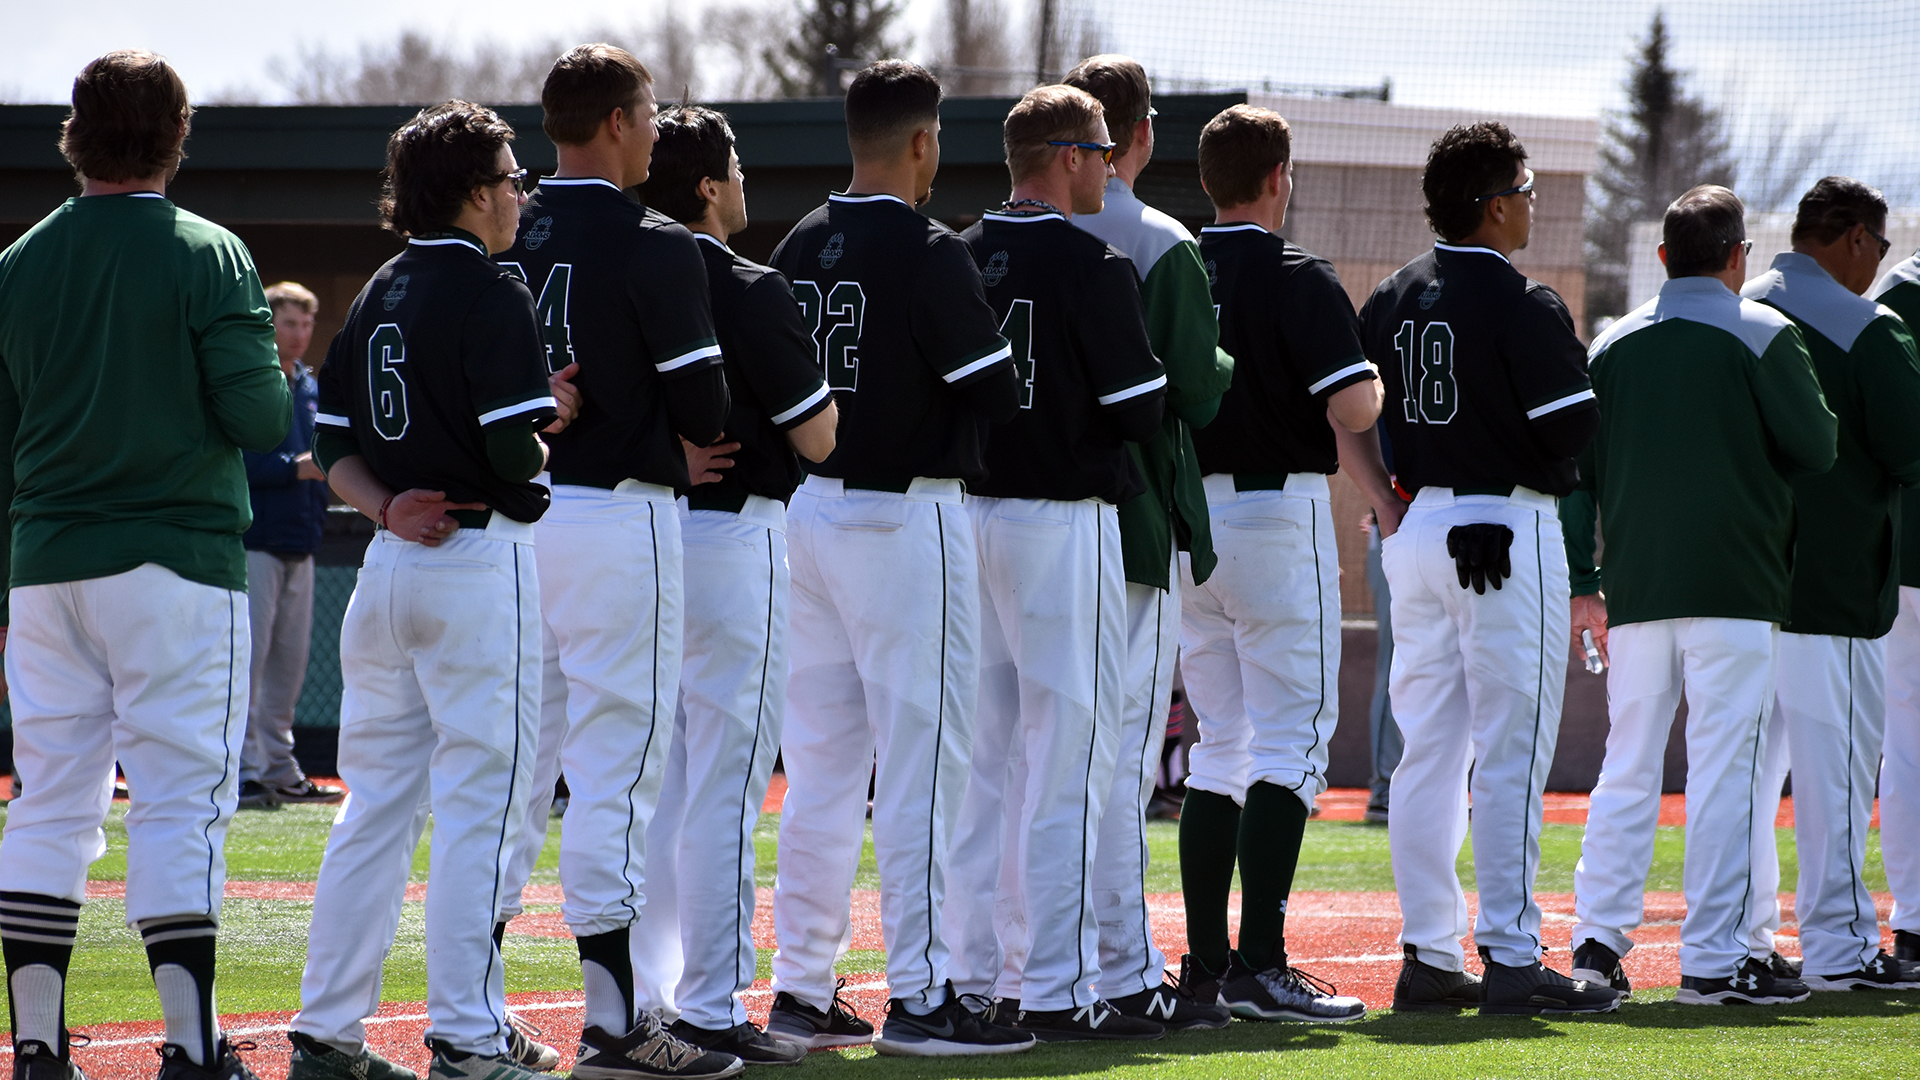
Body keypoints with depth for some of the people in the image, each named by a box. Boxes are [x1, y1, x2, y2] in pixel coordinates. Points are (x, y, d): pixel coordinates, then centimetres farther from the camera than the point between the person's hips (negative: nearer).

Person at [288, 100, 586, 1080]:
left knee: (377, 804, 12)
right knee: (480, 804, -5)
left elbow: (333, 443, 13)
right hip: (480, 558, -8)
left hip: (389, 561, 8)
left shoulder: (377, 297, 14)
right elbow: (518, 452, -18)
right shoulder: (491, 297, -11)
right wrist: (559, 417, 1)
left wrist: (385, 508, 0)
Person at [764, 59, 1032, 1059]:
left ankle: (800, 991, 13)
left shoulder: (799, 249, 8)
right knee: (921, 759, -4)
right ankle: (920, 999, -5)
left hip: (807, 511, 7)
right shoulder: (928, 253, -13)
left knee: (821, 763, 12)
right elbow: (996, 394, -13)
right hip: (905, 516, -7)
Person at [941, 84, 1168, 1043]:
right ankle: (1055, 990, -7)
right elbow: (1140, 407, -12)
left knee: (987, 750, 13)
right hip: (1063, 519, -7)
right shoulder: (1091, 263, -12)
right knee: (1068, 752, -5)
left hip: (969, 515, 7)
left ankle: (978, 975, 15)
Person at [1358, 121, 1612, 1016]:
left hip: (1413, 530, 7)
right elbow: (1573, 429, -15)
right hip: (1505, 532, -7)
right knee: (1512, 750, -5)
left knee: (1428, 747, 10)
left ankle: (1429, 957, 11)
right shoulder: (1521, 305, -14)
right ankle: (1510, 959, -8)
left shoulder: (1390, 301, 8)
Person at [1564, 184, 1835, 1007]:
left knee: (1627, 763, 11)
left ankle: (1598, 938, 5)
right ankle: (1713, 960, -6)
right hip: (1731, 588, -4)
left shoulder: (1612, 345, 9)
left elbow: (1574, 468, 9)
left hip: (1634, 590, 4)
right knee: (1723, 768, -3)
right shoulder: (1763, 335, -3)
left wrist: (1581, 584, 12)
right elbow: (1817, 449, -3)